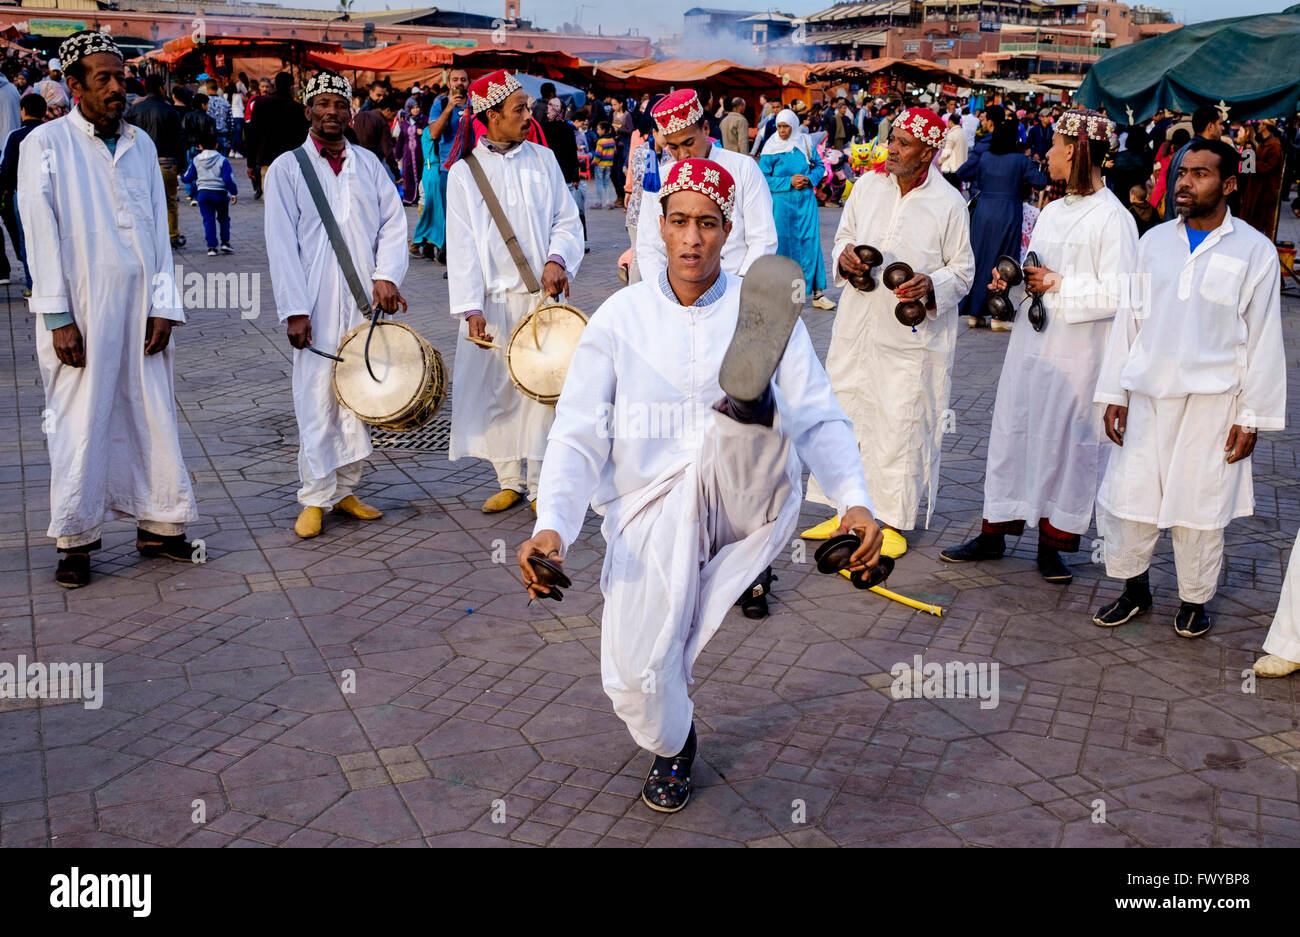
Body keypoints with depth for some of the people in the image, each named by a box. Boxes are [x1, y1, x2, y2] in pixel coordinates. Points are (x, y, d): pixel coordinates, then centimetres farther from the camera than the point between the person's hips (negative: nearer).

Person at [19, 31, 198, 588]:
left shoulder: (141, 144, 11)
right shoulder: (46, 144, -1)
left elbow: (158, 230, 10)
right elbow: (42, 234, -5)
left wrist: (163, 307, 2)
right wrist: (58, 318, -10)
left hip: (140, 308, 4)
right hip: (81, 313, -4)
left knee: (153, 413, 6)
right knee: (80, 422, 0)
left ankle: (159, 525, 18)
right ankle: (76, 541, 11)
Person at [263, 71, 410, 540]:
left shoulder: (368, 163, 12)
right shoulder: (286, 168, 2)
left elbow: (394, 223, 9)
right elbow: (282, 243, -4)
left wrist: (386, 275, -7)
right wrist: (294, 309, -11)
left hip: (366, 304, 4)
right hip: (318, 307, -3)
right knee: (317, 401, -2)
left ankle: (345, 488, 19)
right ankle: (315, 498, 7)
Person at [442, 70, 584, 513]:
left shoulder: (543, 159, 8)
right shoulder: (464, 171, 1)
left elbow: (567, 220, 8)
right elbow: (462, 243, -4)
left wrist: (557, 259, -12)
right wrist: (471, 307, -13)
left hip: (544, 294, 1)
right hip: (493, 300, -1)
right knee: (497, 389, 3)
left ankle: (541, 484, 10)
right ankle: (509, 481, 19)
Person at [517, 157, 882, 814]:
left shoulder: (763, 315, 7)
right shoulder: (621, 317, 7)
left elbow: (819, 418, 1)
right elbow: (578, 433, 1)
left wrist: (855, 500, -18)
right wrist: (551, 526, -16)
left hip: (746, 495, 0)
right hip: (652, 507, 1)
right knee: (635, 678, -10)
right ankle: (672, 745, 19)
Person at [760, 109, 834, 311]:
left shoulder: (805, 144, 4)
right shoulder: (771, 149, -3)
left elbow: (819, 166, 13)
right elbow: (764, 178, -5)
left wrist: (810, 178, -7)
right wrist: (789, 182, -14)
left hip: (806, 200, 2)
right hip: (782, 202, -2)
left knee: (810, 242, -1)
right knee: (783, 243, 1)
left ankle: (817, 293, 1)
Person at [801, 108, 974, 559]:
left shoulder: (948, 202, -6)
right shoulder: (867, 186, 4)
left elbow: (963, 270, -1)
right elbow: (844, 236, 17)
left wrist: (932, 285, -21)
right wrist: (843, 256, -7)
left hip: (911, 333, -4)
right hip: (857, 324, 4)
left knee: (901, 425, 1)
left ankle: (893, 520, 16)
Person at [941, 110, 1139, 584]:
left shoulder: (1112, 218, -12)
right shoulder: (1052, 211, 12)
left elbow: (1121, 295, -19)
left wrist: (1058, 285, -16)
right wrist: (1011, 279, 1)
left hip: (1075, 353, -7)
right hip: (1030, 343, 7)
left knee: (1063, 440, 2)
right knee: (1013, 430, 10)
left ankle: (1052, 544, 16)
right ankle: (994, 532, 21)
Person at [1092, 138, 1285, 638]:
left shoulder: (1254, 251, -2)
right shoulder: (1154, 241, 7)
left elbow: (1264, 340, -1)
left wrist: (1252, 416, -4)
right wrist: (1114, 392, 7)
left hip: (1211, 402, -3)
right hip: (1148, 395, 3)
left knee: (1199, 505, 5)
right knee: (1128, 494, 3)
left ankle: (1195, 599, 26)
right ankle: (1134, 588, 25)